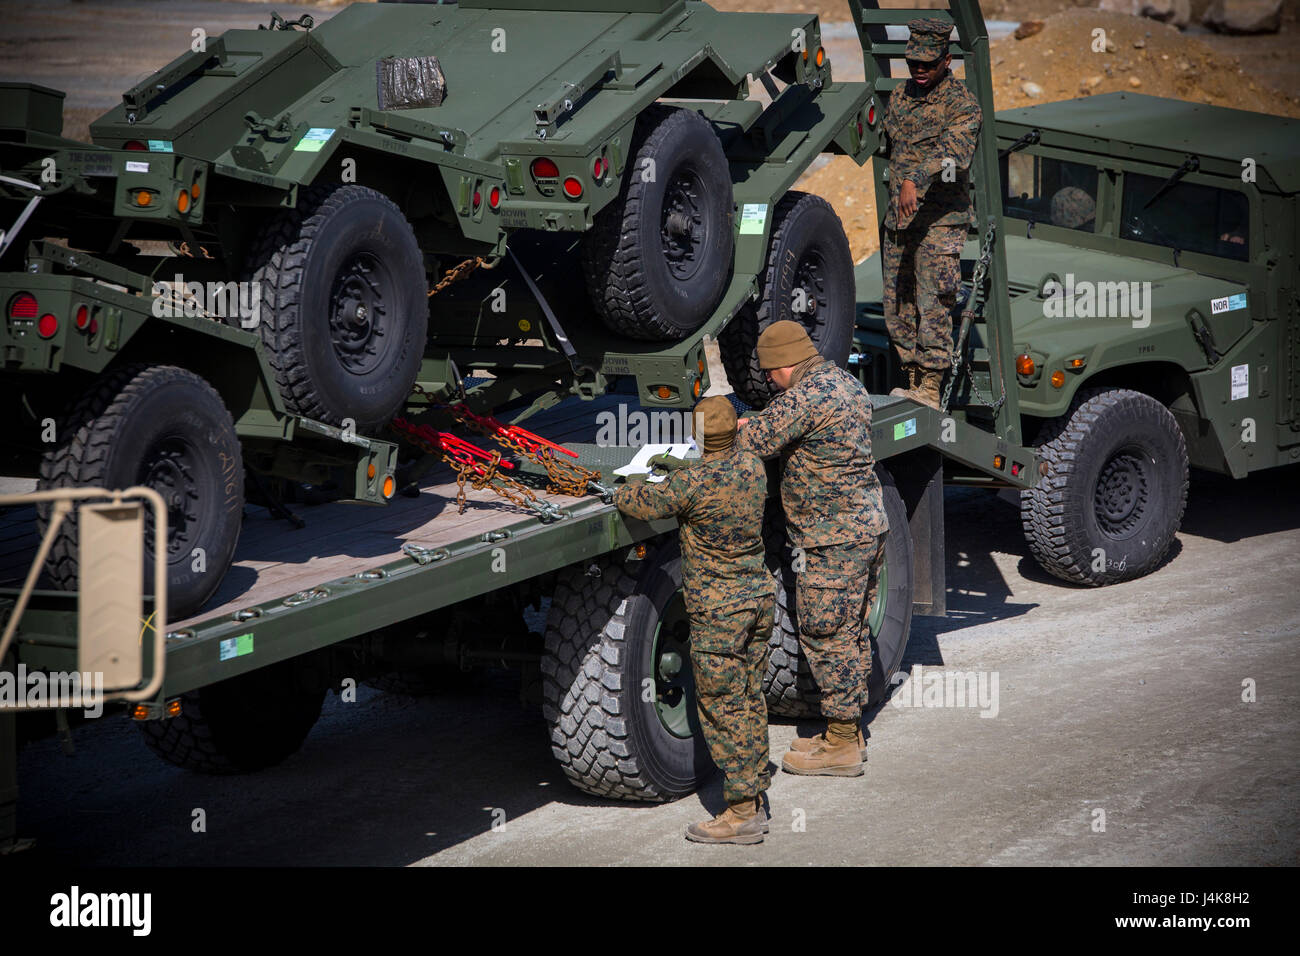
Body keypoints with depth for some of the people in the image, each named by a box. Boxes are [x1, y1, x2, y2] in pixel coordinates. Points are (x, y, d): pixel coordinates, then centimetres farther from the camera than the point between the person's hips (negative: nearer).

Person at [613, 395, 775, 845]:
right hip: (759, 595, 7)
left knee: (723, 708, -1)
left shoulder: (692, 482, -22)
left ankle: (741, 815, 2)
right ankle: (754, 802, 21)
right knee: (749, 700, 15)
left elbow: (642, 503, -11)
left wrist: (624, 490, 11)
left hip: (718, 609, -7)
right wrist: (677, 472, 19)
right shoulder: (754, 467, -1)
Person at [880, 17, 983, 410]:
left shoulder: (962, 103, -10)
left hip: (940, 221, -7)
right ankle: (913, 384, 17)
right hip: (897, 222, 7)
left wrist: (916, 180, -42)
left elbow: (952, 149, -28)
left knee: (933, 306, -11)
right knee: (898, 307, 8)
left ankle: (930, 391, -9)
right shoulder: (899, 98, 13)